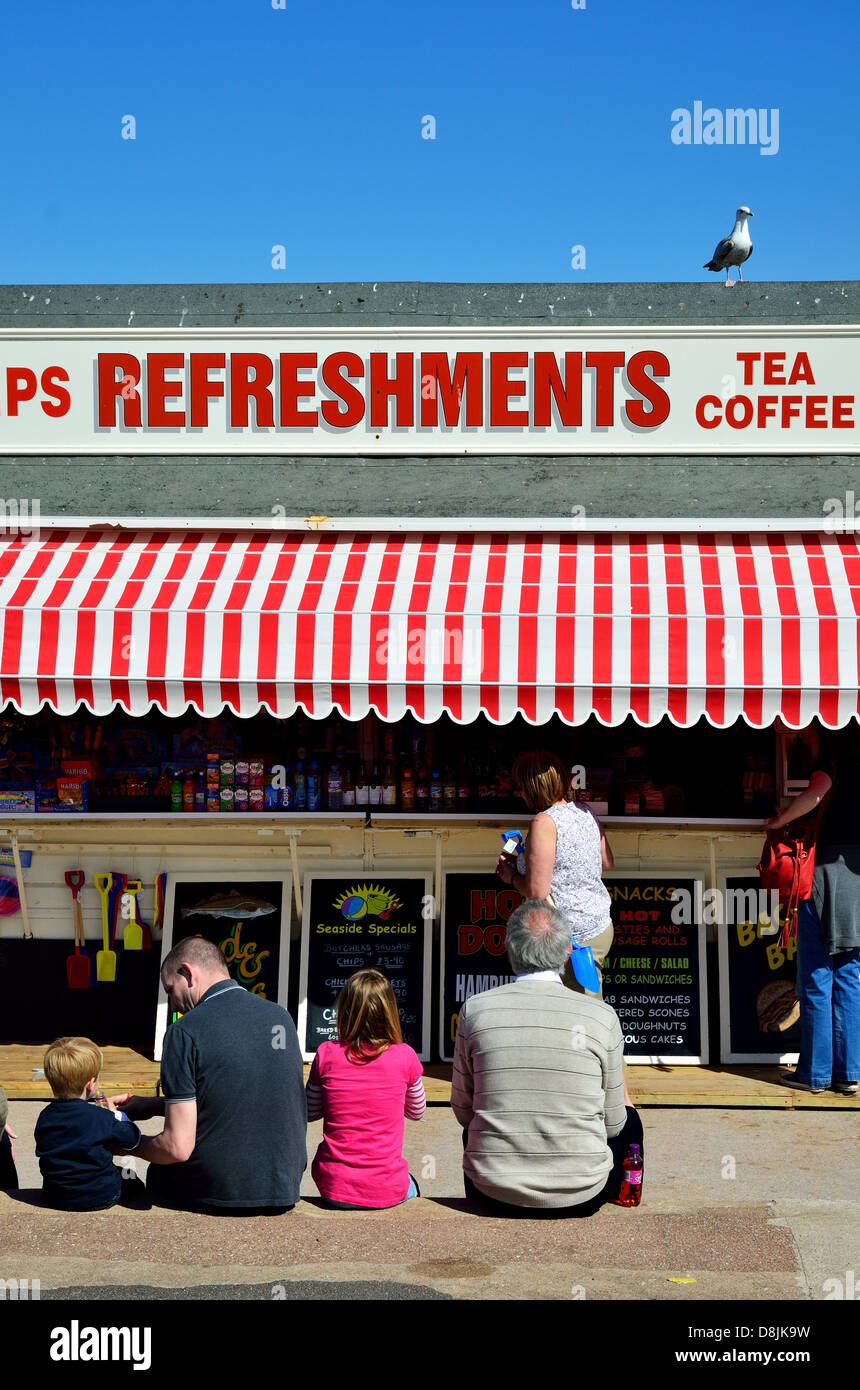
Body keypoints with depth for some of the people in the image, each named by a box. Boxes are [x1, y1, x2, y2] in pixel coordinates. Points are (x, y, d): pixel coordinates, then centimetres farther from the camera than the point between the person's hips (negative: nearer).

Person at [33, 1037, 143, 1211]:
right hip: (100, 1198, -5)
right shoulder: (101, 1118, -22)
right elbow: (133, 1139, -6)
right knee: (134, 1183, 26)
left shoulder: (44, 1118, -8)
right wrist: (116, 1115, 13)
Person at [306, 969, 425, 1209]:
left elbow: (310, 1113, 8)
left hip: (333, 1190, 1)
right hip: (385, 1193, -1)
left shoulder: (326, 1054, -7)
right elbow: (417, 1112, 10)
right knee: (411, 1186, 34)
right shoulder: (404, 1057, -8)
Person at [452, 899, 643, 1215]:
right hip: (581, 1196, -1)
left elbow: (463, 1111, 4)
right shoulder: (602, 1016, -10)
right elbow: (611, 1123, 0)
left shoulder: (474, 1010, -7)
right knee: (628, 1121, 31)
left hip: (495, 1194, 1)